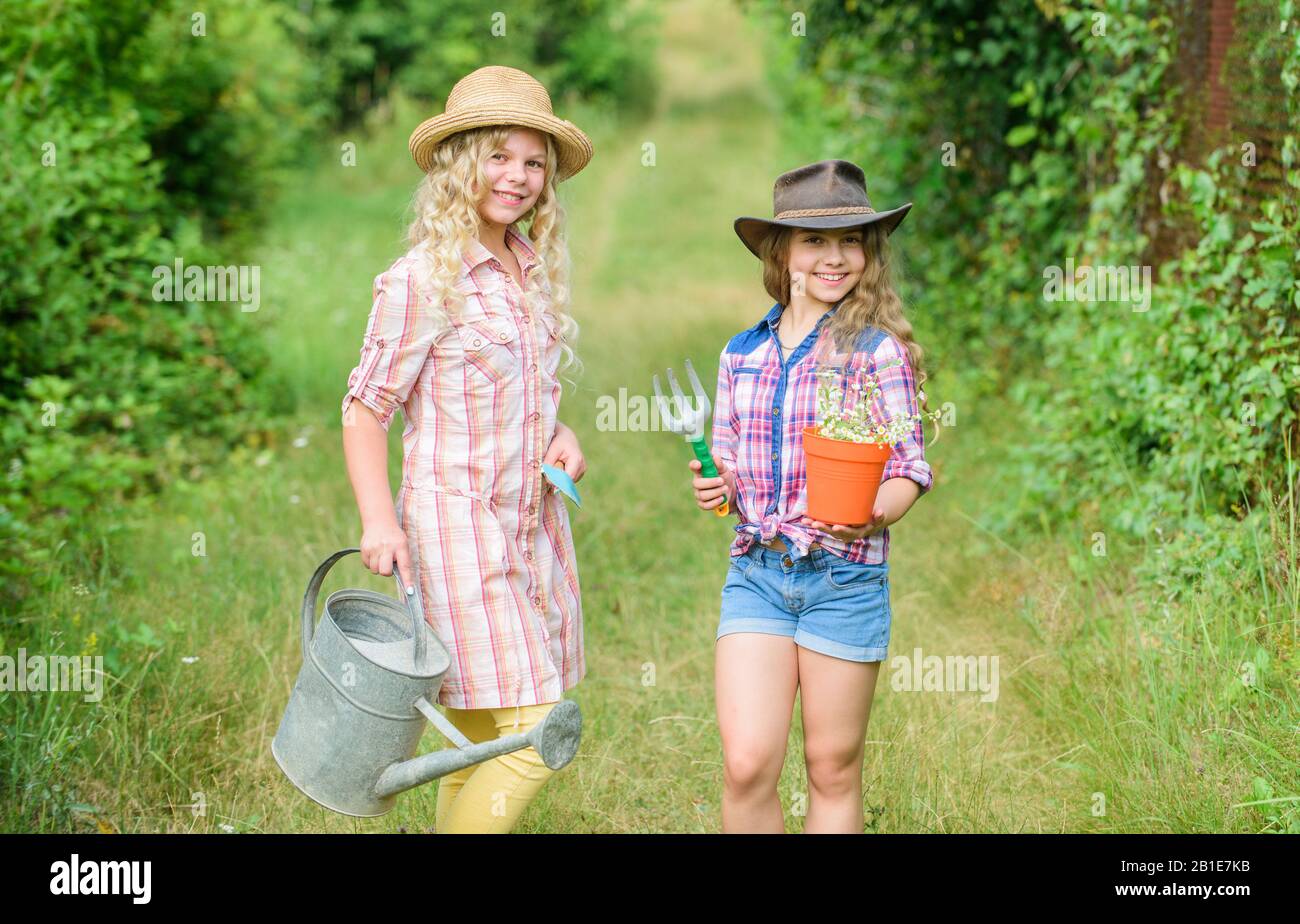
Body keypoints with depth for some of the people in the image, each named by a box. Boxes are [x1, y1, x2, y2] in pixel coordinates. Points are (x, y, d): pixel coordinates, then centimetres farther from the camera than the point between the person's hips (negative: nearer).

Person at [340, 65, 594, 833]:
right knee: (532, 740, -12)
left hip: (535, 524, 7)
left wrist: (562, 436, 5)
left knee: (482, 749, 10)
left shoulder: (534, 269, 12)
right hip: (458, 525, -7)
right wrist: (379, 520, -22)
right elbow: (366, 408, -8)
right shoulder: (422, 280, -9)